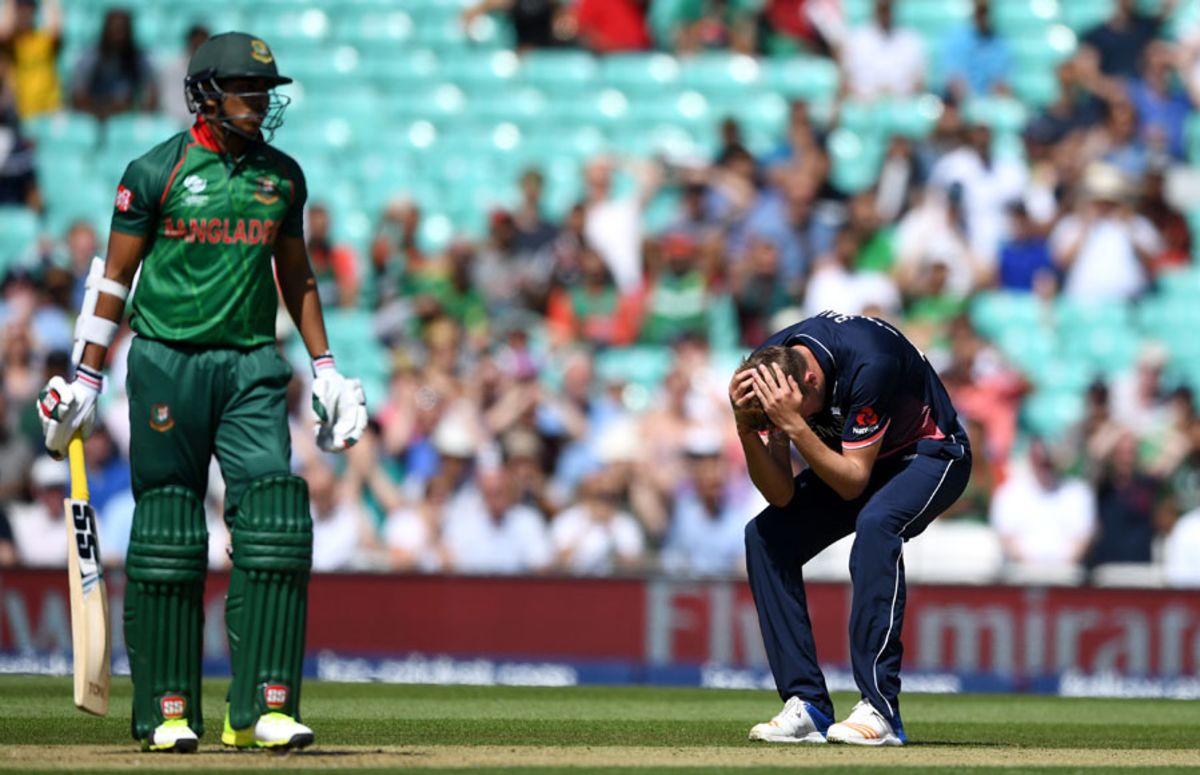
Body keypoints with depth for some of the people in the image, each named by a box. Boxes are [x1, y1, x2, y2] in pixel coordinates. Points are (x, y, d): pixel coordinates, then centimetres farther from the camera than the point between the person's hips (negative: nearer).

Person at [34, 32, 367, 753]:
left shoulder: (283, 176, 10)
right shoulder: (157, 171, -2)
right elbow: (115, 275, 1)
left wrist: (325, 367, 14)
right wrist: (87, 379, -2)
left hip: (252, 368, 3)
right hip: (167, 363, -3)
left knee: (273, 522, -11)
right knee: (167, 534, -1)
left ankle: (263, 708, -11)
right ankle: (168, 711, 7)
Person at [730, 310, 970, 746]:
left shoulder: (867, 365, -36)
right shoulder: (768, 367, -18)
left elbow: (853, 484, -31)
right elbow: (781, 495, -17)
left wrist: (795, 424, -41)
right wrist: (746, 428, -32)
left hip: (930, 454, -7)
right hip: (853, 461, 7)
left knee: (876, 522, -35)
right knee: (766, 534, -12)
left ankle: (880, 709, -36)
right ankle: (808, 706, -12)